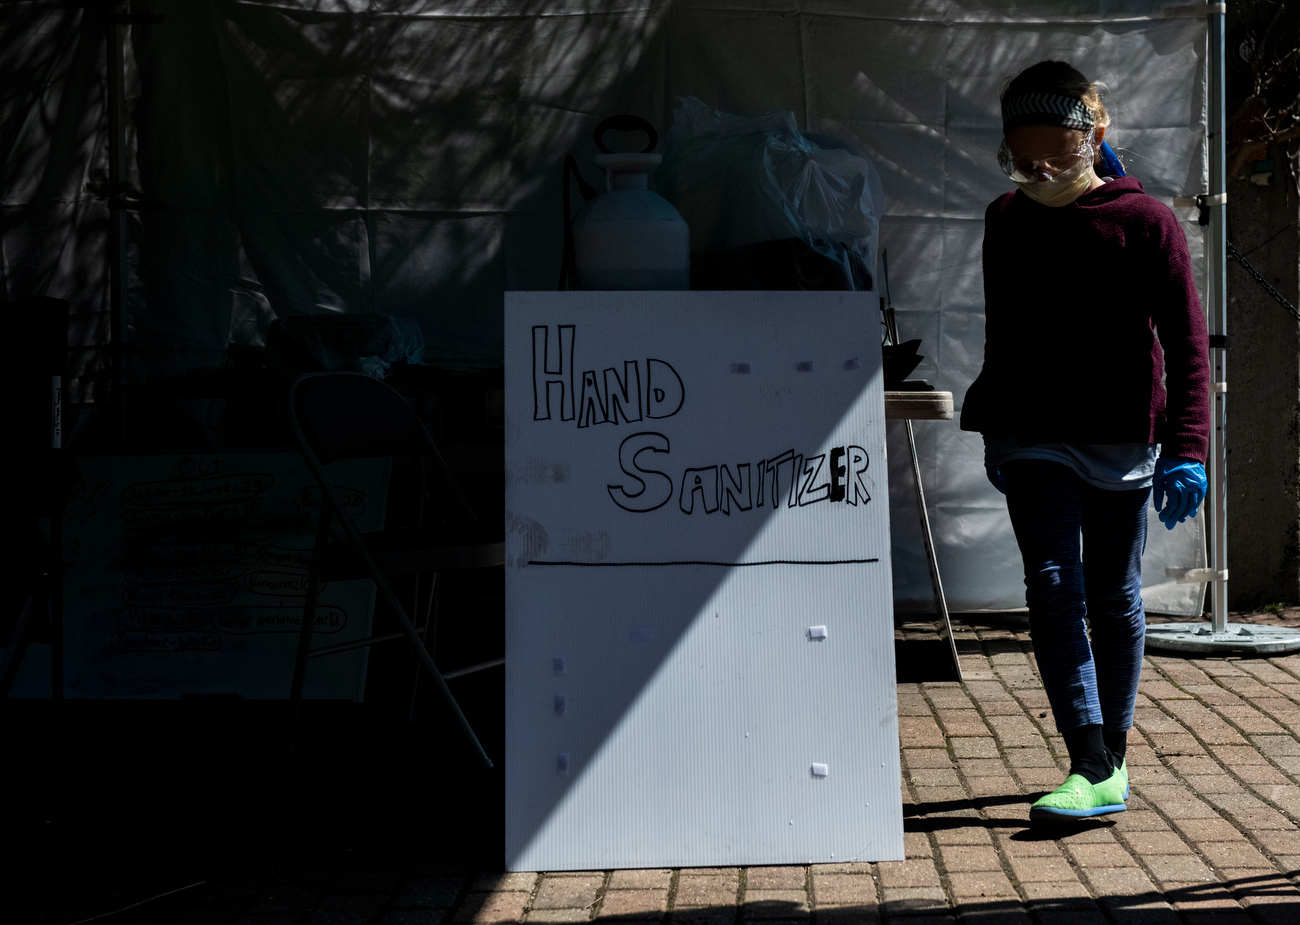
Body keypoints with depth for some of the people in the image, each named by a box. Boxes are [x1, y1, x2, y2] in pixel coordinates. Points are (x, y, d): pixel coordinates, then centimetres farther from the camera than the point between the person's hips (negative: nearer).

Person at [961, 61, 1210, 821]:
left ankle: (1112, 759, 22)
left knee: (1113, 597, 8)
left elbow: (1186, 343, -8)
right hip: (1032, 439, 3)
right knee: (1052, 587, -10)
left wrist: (1186, 450, -15)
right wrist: (994, 429, 22)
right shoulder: (1006, 222, 5)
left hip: (1120, 441, -3)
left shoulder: (1145, 222, -8)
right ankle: (1095, 771, -12)